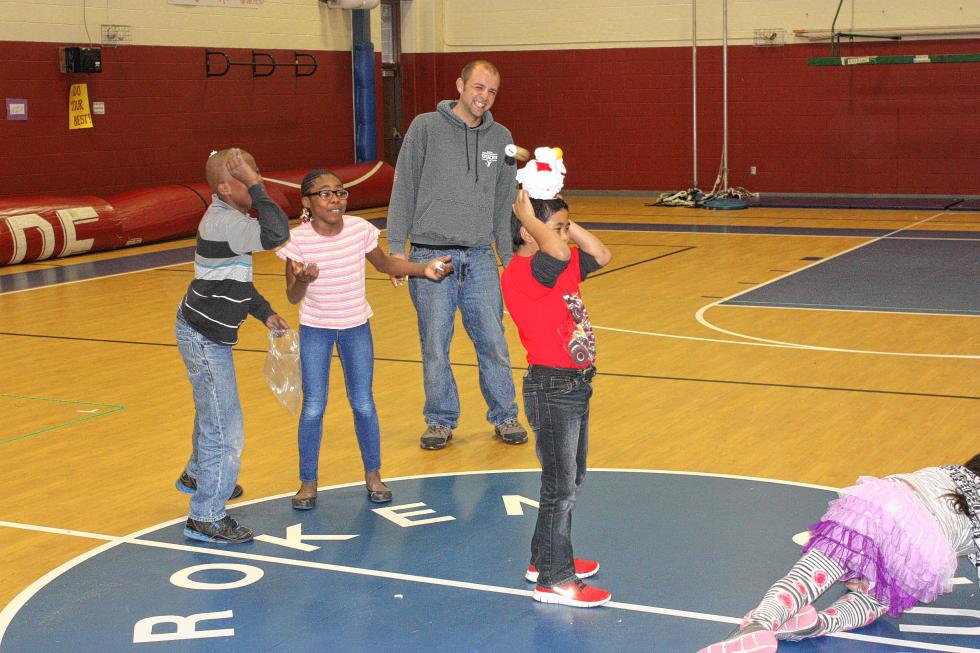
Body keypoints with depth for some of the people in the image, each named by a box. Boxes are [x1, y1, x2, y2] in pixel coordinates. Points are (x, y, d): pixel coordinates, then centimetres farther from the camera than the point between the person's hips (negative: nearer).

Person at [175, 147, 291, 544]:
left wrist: (264, 313, 16)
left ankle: (197, 475, 54)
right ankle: (206, 518, 5)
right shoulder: (225, 223, -25)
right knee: (225, 429, -5)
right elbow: (277, 234, -38)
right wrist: (255, 186, -32)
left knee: (212, 412, 31)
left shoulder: (225, 218, 8)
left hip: (202, 332, 11)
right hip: (205, 339, -11)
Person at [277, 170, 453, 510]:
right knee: (314, 406, -1)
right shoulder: (297, 240, -17)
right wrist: (302, 280, -37)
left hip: (356, 327, 2)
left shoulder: (360, 230, -12)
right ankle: (308, 482, 16)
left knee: (363, 404, 5)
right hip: (315, 329, -2)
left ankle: (373, 474, 24)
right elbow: (293, 297, -15)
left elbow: (386, 264, 7)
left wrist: (423, 269, -5)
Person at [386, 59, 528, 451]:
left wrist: (509, 256, 13)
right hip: (431, 255, -2)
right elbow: (403, 191, -1)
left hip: (480, 258, 3)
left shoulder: (500, 138, 10)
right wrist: (396, 247, -7)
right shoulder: (425, 128, -1)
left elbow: (504, 204, 14)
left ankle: (504, 416, 19)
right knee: (435, 346, 4)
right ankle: (441, 420, 19)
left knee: (493, 342, 4)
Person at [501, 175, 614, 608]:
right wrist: (528, 216, -22)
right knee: (560, 486, -2)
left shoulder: (562, 268, 8)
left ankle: (546, 559, 34)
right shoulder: (521, 273, -20)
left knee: (570, 480, 20)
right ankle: (554, 580, 8)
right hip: (551, 388, -10)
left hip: (575, 385, 10)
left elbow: (601, 255, 16)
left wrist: (563, 219, 8)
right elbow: (558, 253, -38)